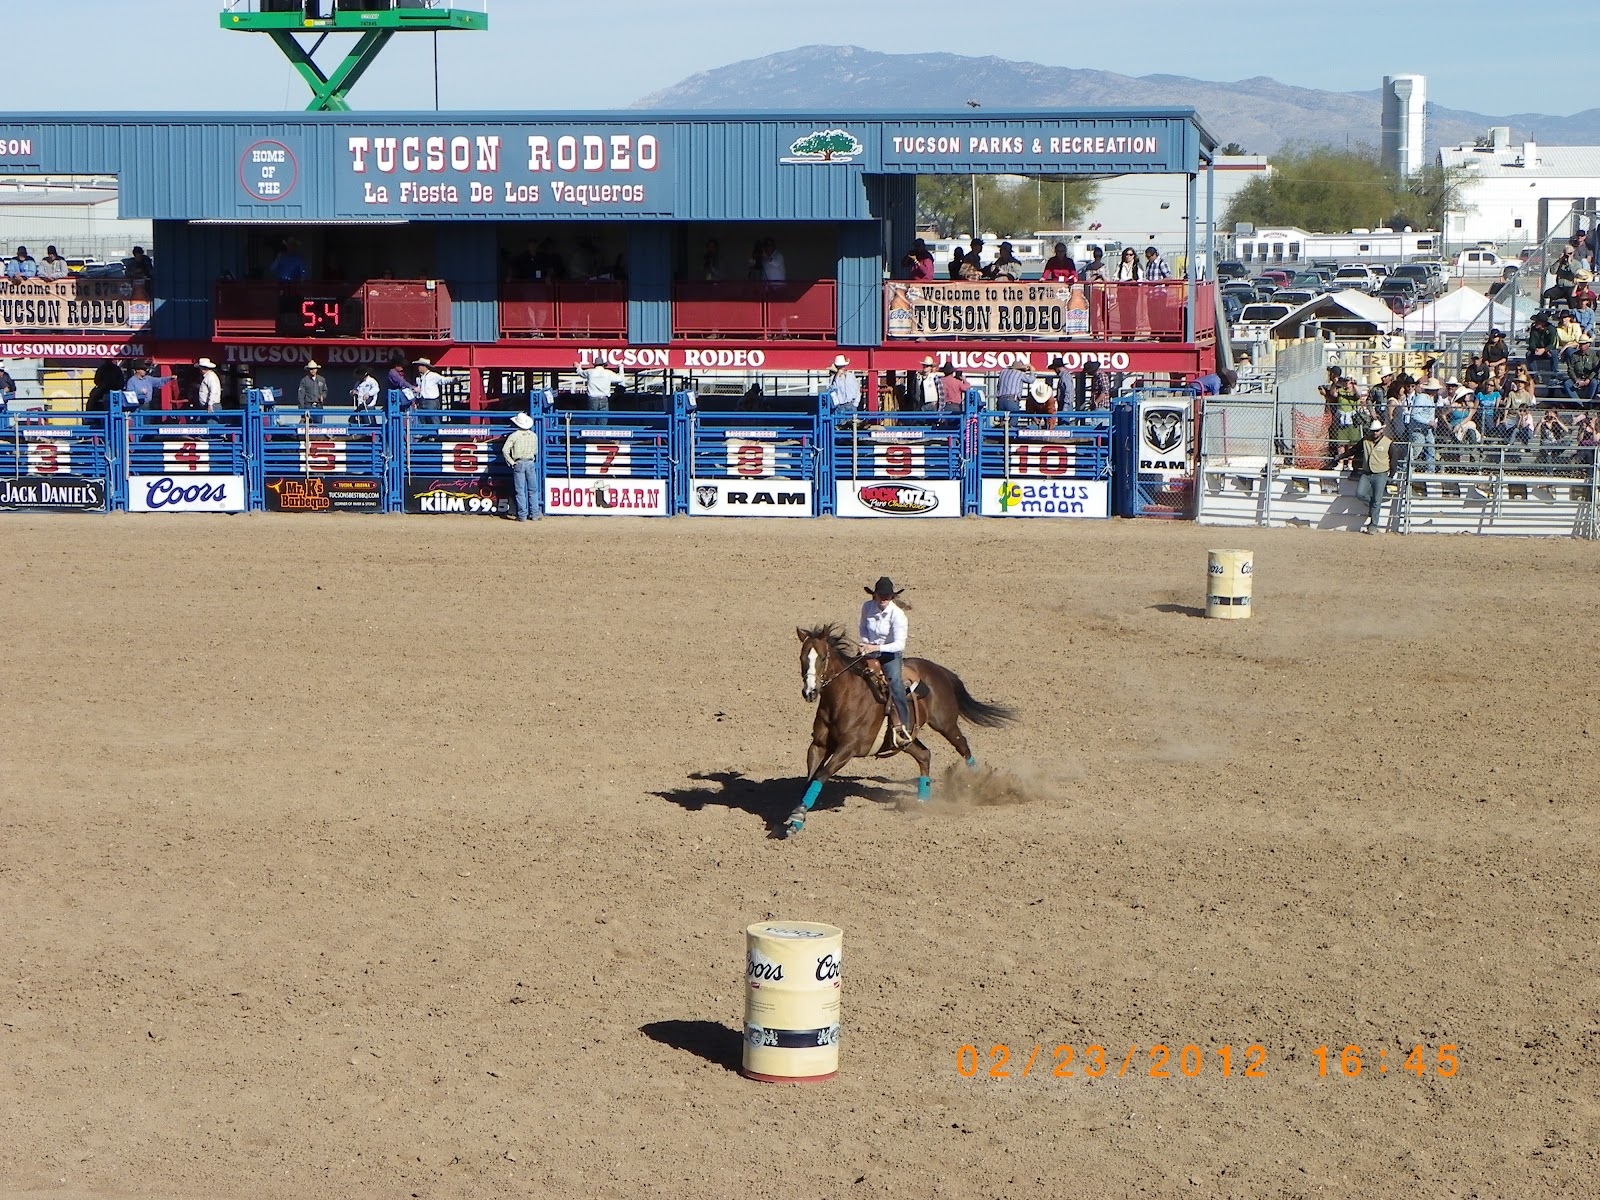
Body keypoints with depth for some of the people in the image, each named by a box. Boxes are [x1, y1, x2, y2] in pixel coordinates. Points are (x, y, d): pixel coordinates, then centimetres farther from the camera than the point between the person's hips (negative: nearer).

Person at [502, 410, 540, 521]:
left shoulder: (514, 436, -6)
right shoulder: (534, 436, 5)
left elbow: (505, 450, -11)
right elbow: (536, 451, 11)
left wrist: (511, 462, -3)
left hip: (518, 464, -3)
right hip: (531, 463, 3)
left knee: (520, 490, 1)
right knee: (533, 490, 9)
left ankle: (522, 515, -1)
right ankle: (534, 513, 8)